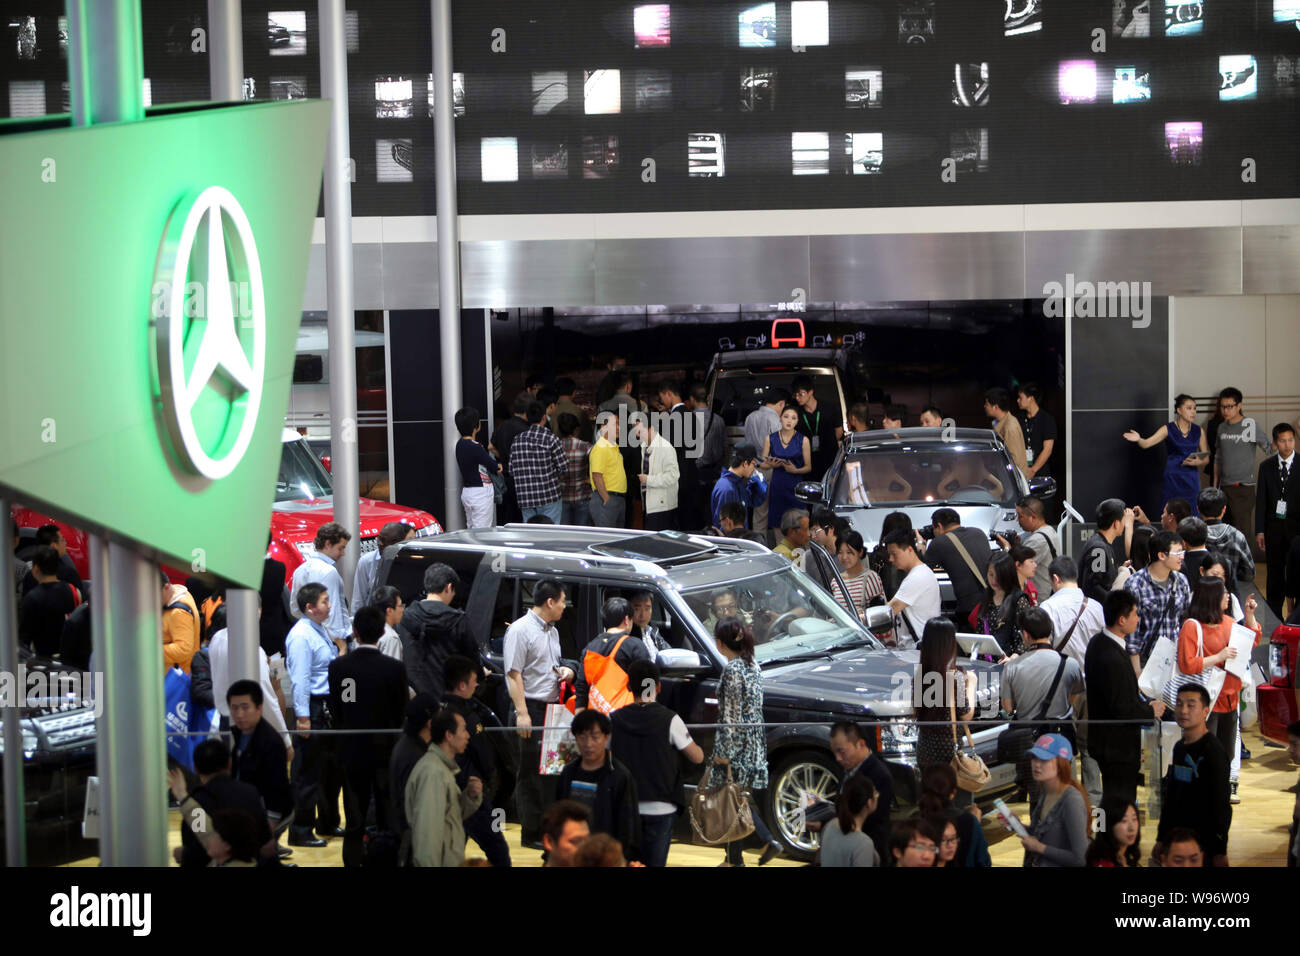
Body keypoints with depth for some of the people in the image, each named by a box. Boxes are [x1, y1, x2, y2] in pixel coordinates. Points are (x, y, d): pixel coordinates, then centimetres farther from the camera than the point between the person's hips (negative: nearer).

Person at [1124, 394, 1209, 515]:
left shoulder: (1198, 431, 8)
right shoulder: (1168, 429, -2)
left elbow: (1206, 458, 15)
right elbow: (1147, 443, -13)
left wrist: (1198, 462, -7)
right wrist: (1139, 439, -36)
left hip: (1191, 481, 3)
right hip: (1172, 479, -3)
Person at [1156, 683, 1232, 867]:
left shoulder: (1214, 751, -13)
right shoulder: (1179, 747, 10)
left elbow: (1221, 804, -15)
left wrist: (1220, 852, -16)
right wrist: (1161, 838, 18)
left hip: (1205, 844, -7)